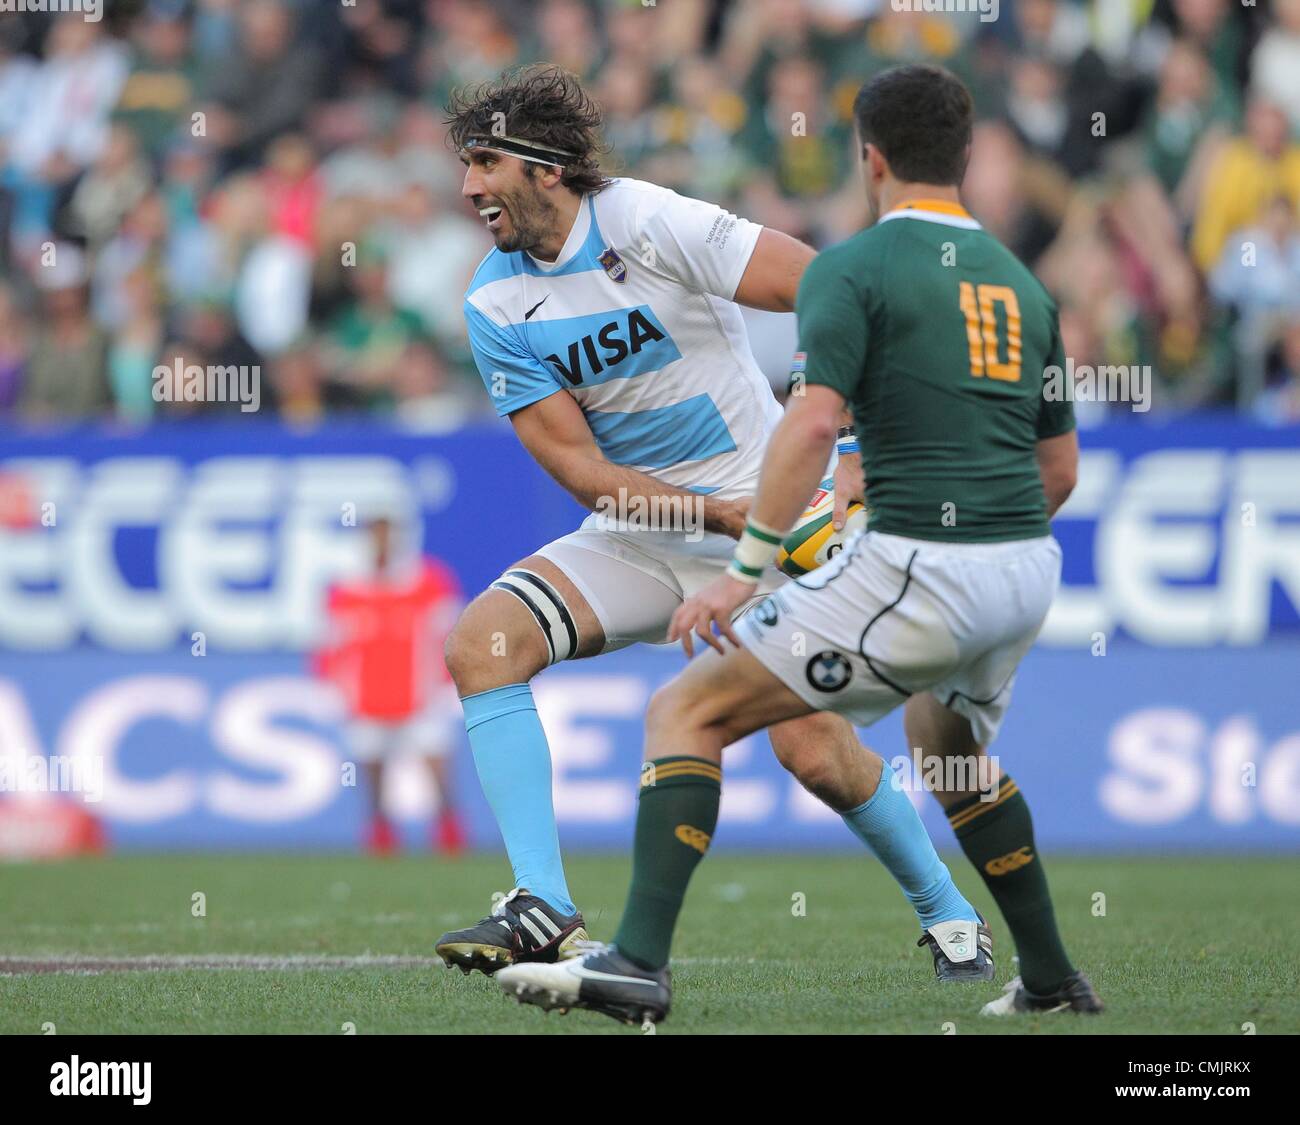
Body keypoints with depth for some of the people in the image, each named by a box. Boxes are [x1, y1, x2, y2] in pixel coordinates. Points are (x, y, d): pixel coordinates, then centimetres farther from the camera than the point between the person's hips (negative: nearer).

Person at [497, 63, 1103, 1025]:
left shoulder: (853, 269, -3)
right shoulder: (1020, 281, 18)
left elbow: (813, 422, -18)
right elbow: (1061, 469, 22)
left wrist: (745, 567, -17)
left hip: (918, 573, -7)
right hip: (1029, 574, 7)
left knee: (688, 713, -2)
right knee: (947, 741, 36)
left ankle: (639, 960, -17)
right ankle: (1054, 982, 35)